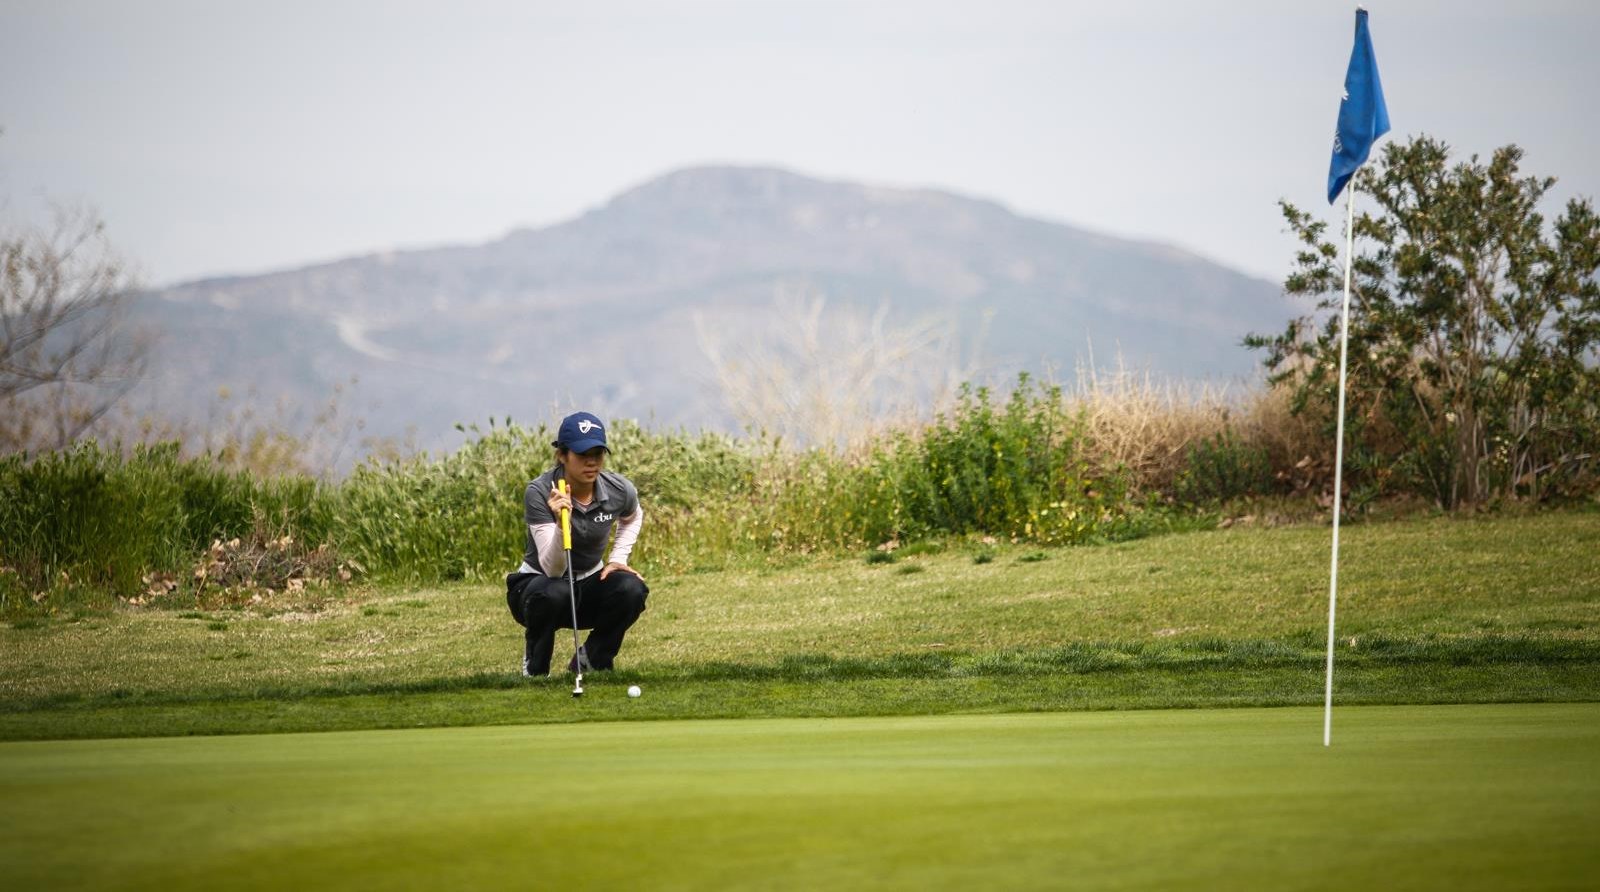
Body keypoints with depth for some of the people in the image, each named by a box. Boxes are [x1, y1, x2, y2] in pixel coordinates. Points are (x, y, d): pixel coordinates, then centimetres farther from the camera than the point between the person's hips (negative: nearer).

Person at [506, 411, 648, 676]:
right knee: (554, 593, -39)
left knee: (631, 589, -28)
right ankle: (534, 669, -8)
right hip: (538, 583, -4)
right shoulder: (539, 493, -24)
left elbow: (633, 517, 16)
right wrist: (561, 523, -47)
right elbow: (552, 569, -30)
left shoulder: (619, 490, -12)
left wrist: (618, 558, 1)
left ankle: (591, 659, -1)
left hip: (588, 583, 4)